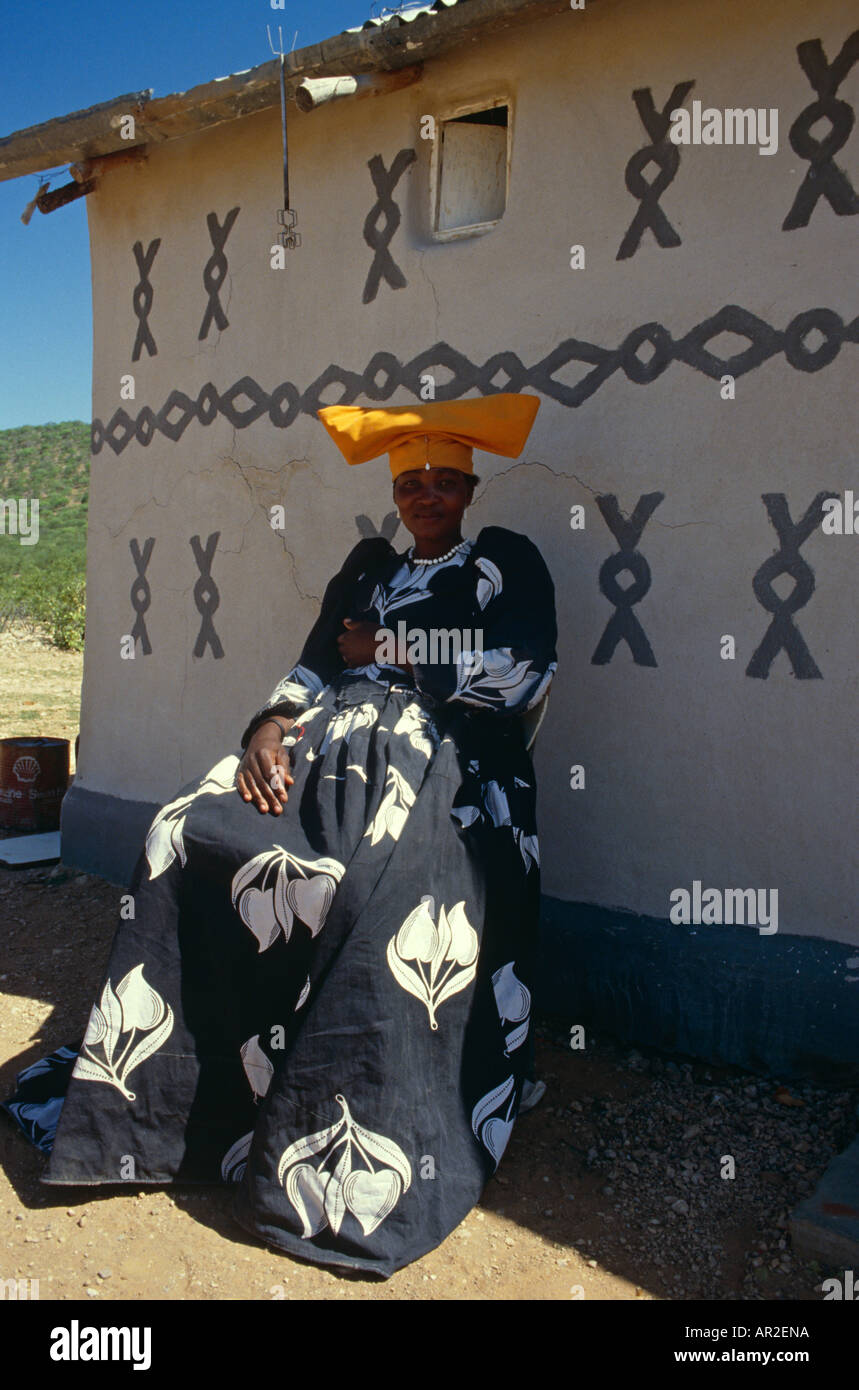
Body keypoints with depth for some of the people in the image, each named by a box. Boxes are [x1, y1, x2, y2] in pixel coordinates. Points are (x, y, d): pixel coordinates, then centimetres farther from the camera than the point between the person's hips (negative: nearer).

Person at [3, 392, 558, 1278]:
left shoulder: (506, 561, 12)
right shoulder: (367, 566, 26)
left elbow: (525, 674, -2)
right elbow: (314, 666, 19)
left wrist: (392, 655, 3)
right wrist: (270, 724, -4)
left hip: (450, 761, -5)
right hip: (337, 742, 5)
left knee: (388, 891, -36)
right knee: (190, 836, -16)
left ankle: (351, 1170, -26)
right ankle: (149, 1097, -5)